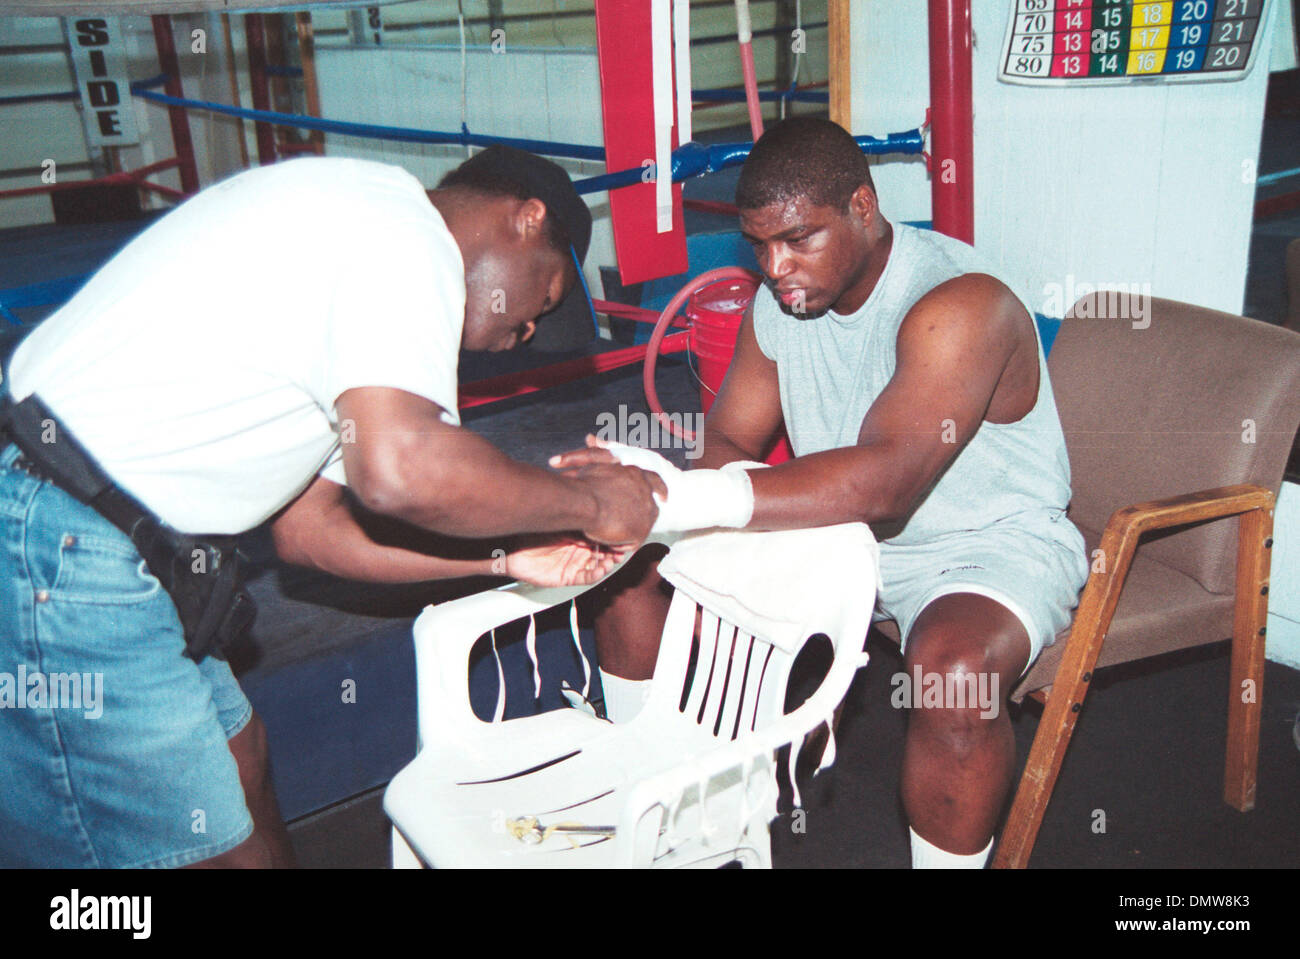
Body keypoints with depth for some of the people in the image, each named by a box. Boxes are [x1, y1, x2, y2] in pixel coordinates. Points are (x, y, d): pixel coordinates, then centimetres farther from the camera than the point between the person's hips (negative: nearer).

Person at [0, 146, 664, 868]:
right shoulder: (408, 227, -12)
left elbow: (310, 528, 16)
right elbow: (400, 469, -29)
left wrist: (506, 557, 14)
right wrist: (587, 502, -12)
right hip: (64, 560, -10)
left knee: (240, 754, 23)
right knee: (216, 851, 1)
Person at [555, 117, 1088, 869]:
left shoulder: (961, 304, -27)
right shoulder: (778, 301, -3)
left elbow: (883, 481, -41)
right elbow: (728, 440, -2)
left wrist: (684, 499, -51)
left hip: (993, 544, -6)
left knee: (956, 667, -40)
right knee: (633, 563, -2)